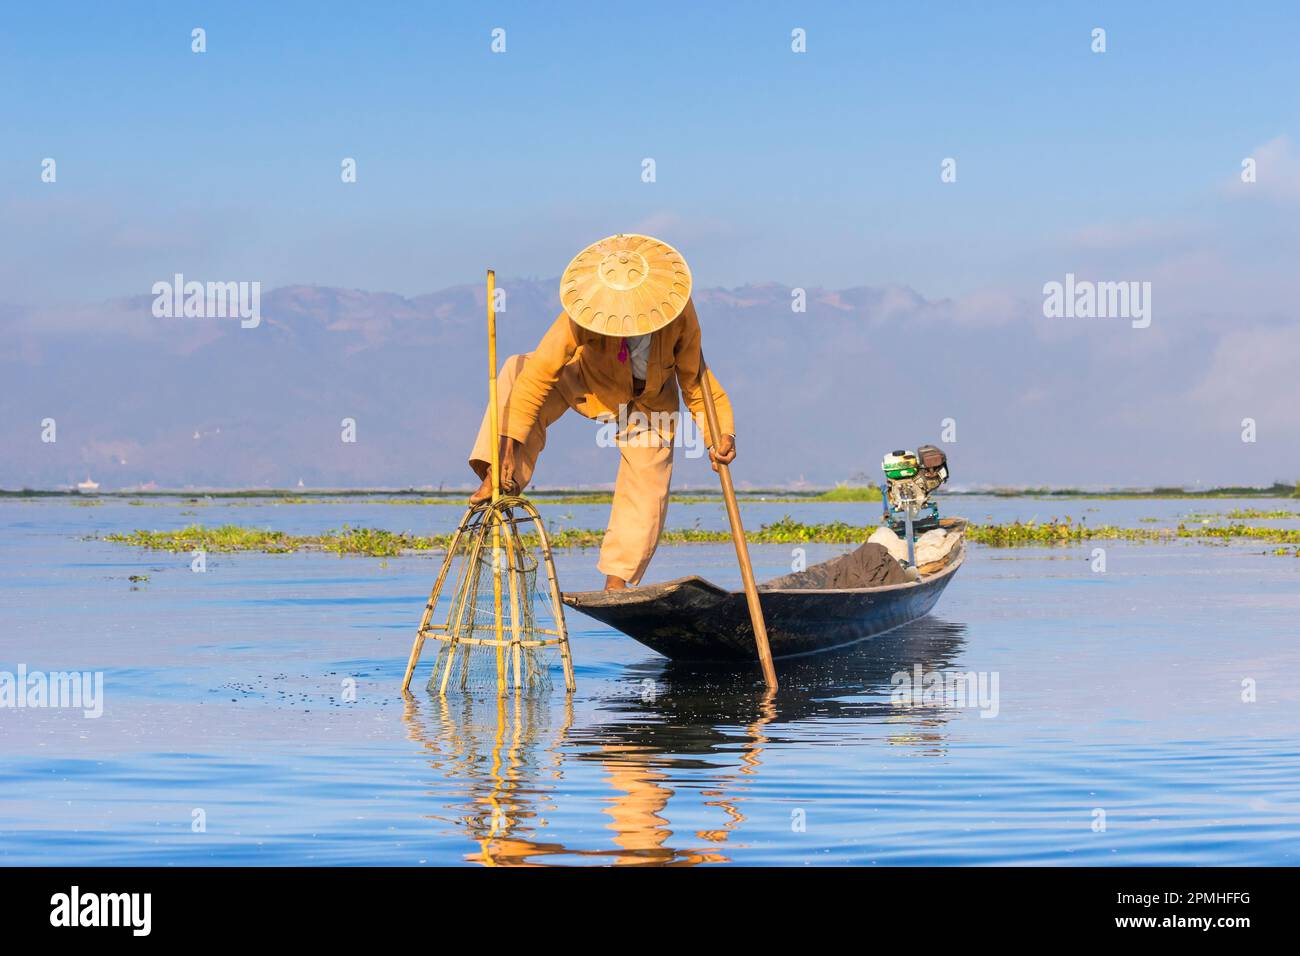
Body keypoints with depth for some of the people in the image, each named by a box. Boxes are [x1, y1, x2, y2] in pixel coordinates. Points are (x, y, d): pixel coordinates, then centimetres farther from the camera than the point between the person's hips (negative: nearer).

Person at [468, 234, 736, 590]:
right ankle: (498, 478, -31)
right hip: (589, 383, -1)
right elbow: (538, 373, -37)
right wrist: (509, 447, -42)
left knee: (645, 495, -9)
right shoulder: (585, 312, -36)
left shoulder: (679, 313, -31)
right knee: (515, 374, -28)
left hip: (649, 404, 1)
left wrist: (720, 432, -30)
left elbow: (695, 380, -17)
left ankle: (616, 583, 6)